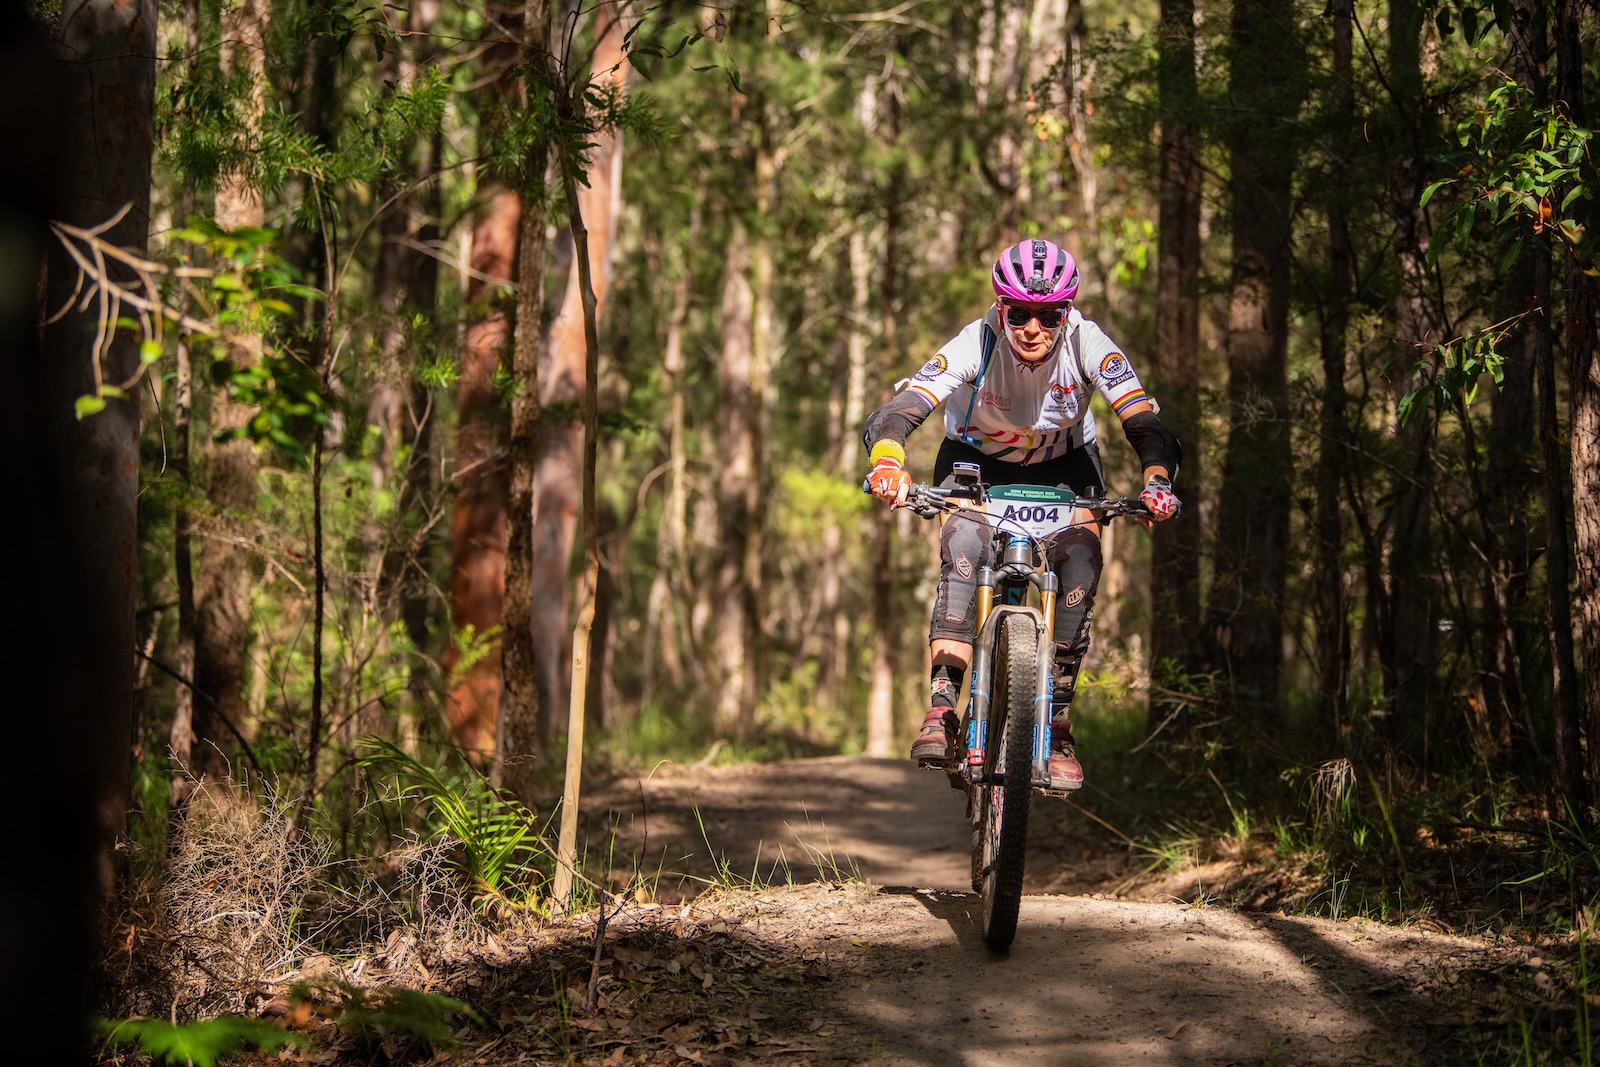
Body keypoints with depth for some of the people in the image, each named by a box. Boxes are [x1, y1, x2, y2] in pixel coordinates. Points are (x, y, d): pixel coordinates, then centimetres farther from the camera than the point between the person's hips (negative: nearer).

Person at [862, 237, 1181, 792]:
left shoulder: (1088, 344, -30)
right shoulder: (976, 345, -32)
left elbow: (1145, 425, -35)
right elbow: (895, 413, -40)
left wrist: (1157, 480, -56)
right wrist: (886, 462, -62)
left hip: (1063, 465, 1)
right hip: (977, 460, -1)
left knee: (1080, 559, -25)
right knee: (963, 546, -30)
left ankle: (1058, 721, -16)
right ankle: (941, 705, -30)